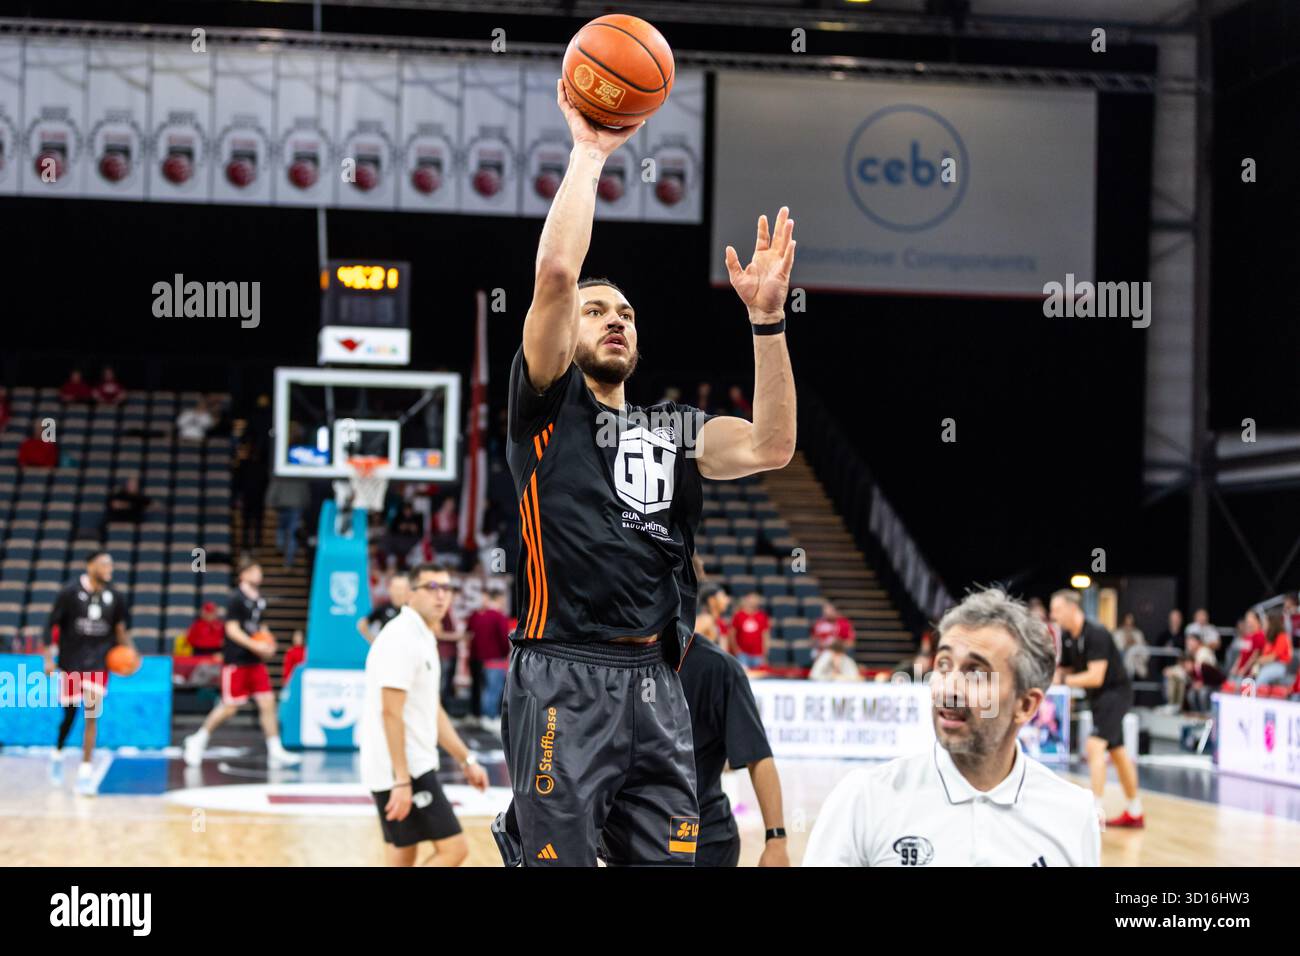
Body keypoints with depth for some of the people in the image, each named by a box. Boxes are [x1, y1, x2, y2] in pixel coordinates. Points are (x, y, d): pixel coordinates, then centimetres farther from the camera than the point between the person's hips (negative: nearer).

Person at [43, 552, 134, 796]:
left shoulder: (115, 597, 1)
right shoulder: (70, 593, -9)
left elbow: (120, 629, 12)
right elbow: (52, 625, -5)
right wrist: (48, 658, -11)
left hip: (98, 663, 1)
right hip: (71, 661, -1)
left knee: (92, 715, -9)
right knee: (70, 714, 9)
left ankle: (85, 773, -8)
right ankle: (57, 755, 38)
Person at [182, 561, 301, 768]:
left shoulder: (259, 599, 12)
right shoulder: (237, 598, -11)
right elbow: (232, 629, -15)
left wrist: (268, 644, 7)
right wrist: (255, 646, -21)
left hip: (256, 661, 7)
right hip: (236, 660, -7)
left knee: (267, 702, -1)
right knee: (230, 707, -3)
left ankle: (275, 751, 1)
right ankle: (197, 741, 16)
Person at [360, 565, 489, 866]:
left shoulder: (424, 638, 16)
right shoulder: (401, 637, -15)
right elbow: (391, 713, -21)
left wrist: (466, 761, 21)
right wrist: (402, 781, -24)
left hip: (412, 768, 10)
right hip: (402, 772, -10)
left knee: (401, 861, 11)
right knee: (453, 849, -9)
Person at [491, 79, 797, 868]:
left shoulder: (673, 429, 19)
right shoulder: (549, 405, 7)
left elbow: (771, 448, 0)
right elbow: (557, 271, -8)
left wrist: (767, 320, -7)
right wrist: (590, 153, -2)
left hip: (656, 686, 5)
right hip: (563, 683, -5)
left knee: (666, 860, 4)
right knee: (557, 860, -4)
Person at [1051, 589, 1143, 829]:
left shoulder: (1096, 634, -24)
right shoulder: (1067, 637, 1)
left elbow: (1096, 677, -29)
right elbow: (1064, 670, 8)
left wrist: (1063, 680, -26)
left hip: (1116, 691, -9)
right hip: (1098, 696, 9)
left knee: (1095, 746, -21)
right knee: (1117, 751, 17)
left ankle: (1096, 810, -23)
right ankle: (1134, 813, 28)